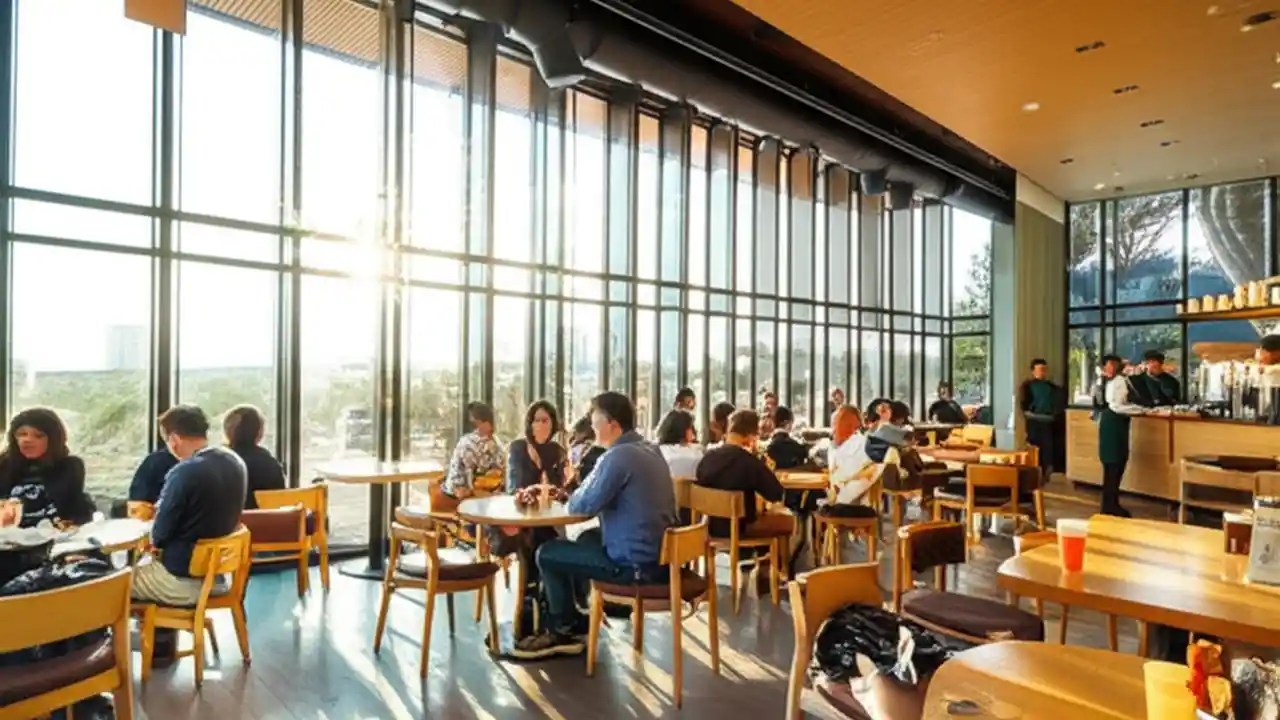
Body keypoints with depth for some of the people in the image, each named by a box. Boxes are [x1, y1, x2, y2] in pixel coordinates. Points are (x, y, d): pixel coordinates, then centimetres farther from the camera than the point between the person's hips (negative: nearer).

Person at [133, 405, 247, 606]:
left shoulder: (185, 472, -24)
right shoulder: (235, 462, 0)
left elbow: (159, 537, -16)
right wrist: (163, 511, 15)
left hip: (182, 581, -8)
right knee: (145, 563, 28)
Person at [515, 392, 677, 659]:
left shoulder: (618, 456, -21)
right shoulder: (650, 450, 10)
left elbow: (584, 505, -17)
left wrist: (574, 495, 5)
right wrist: (582, 492, 6)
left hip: (636, 563, -9)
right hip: (659, 555, 9)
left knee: (547, 554, 5)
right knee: (588, 538, 32)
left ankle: (564, 631, 21)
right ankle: (581, 616, 37)